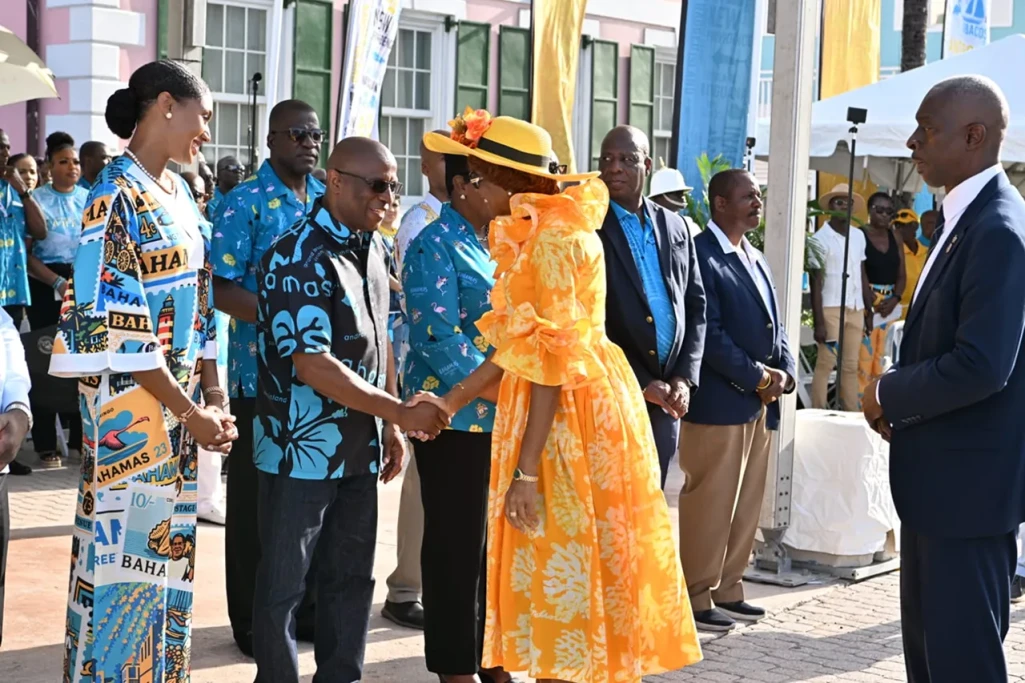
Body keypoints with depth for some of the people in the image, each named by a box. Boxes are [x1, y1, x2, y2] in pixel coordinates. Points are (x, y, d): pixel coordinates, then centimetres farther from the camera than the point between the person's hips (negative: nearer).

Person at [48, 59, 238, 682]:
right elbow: (117, 329, -19)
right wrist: (190, 413, -17)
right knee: (126, 550, 1)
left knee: (166, 549, 13)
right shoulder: (117, 197, -15)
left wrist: (213, 395, 4)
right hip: (133, 406, -8)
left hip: (180, 399, 8)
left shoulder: (177, 191, 10)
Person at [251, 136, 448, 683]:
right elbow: (311, 362, -23)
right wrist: (399, 411, -22)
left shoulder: (373, 247, 8)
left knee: (352, 577, 16)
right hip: (303, 451, -8)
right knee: (284, 583, 5)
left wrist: (390, 427, 15)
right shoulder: (297, 258, -17)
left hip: (361, 448, 8)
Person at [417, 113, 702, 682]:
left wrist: (526, 470, -21)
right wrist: (451, 402, 12)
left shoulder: (552, 240, -17)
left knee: (562, 569, -1)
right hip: (560, 406, 10)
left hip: (570, 413, -10)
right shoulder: (529, 235, 13)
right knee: (550, 568, 13)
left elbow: (550, 362, -21)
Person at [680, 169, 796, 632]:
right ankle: (697, 597, 5)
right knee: (709, 504, -3)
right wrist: (759, 377, -12)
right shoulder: (701, 255, -10)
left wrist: (784, 372, 0)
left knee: (747, 505, 12)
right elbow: (709, 334, -16)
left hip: (760, 403, 9)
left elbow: (774, 325, 19)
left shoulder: (756, 259, 18)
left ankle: (728, 589, 21)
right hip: (719, 402, -9)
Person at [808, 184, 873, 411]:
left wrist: (870, 310, 13)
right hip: (831, 308, -5)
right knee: (825, 364, -6)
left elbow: (863, 275, 17)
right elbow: (815, 283, -7)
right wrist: (818, 322, -12)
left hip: (856, 309, 6)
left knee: (851, 366, 8)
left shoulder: (859, 236, 12)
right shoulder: (820, 238, -5)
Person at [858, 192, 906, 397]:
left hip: (891, 305, 5)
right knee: (864, 358, -9)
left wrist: (895, 299, -4)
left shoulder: (895, 237, 12)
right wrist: (868, 305, -17)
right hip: (866, 305, -5)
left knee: (886, 360, 4)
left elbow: (902, 275, 13)